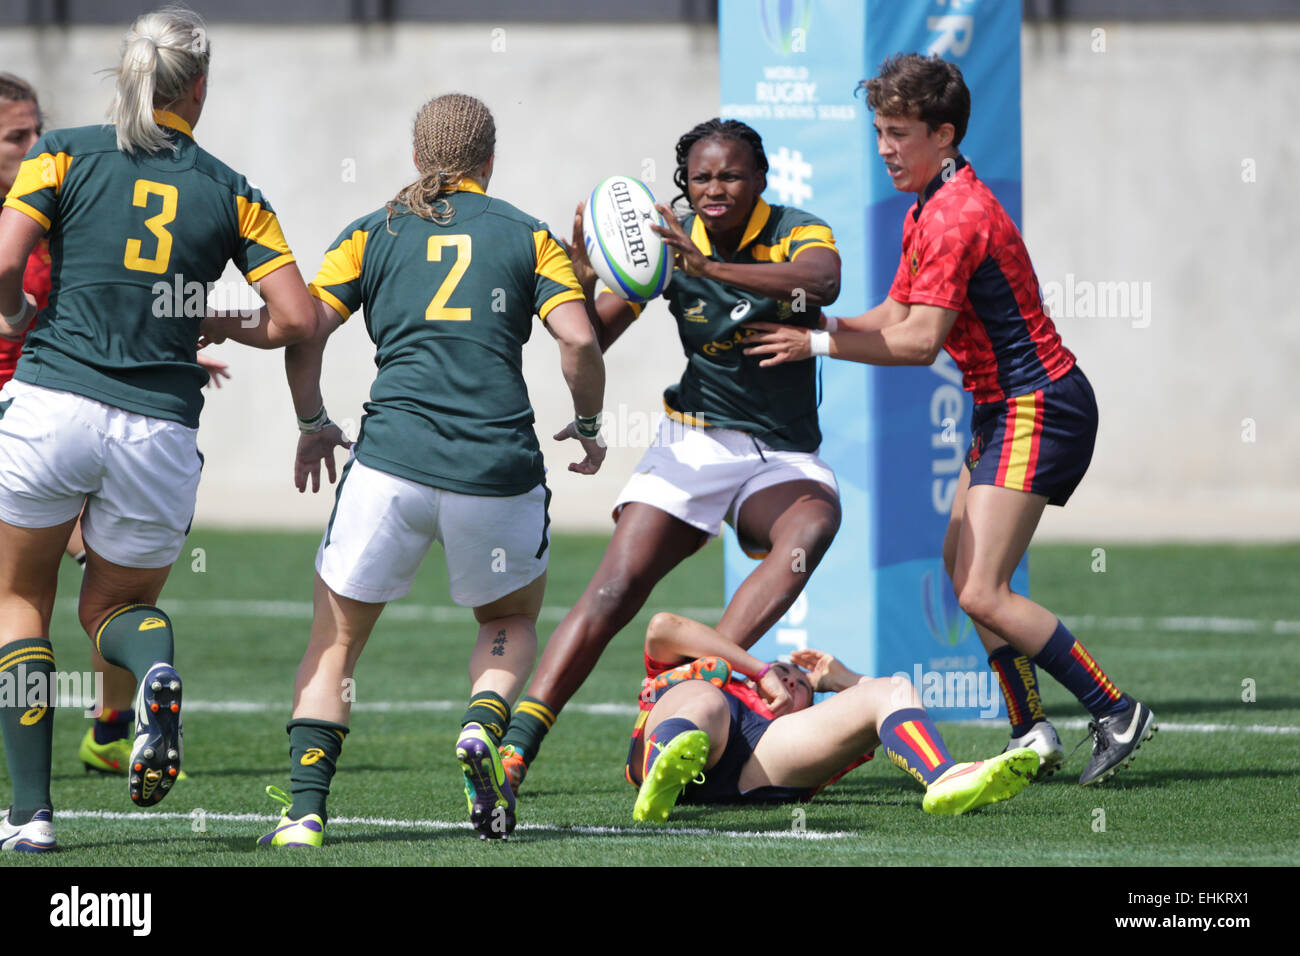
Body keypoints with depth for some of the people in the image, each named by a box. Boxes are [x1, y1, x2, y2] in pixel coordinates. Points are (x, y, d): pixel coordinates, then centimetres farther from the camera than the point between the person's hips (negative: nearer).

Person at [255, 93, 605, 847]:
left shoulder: (372, 235, 11)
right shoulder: (526, 235, 10)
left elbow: (303, 337, 2)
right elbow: (579, 340, -2)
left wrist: (313, 425, 18)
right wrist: (588, 427, 14)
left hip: (392, 460, 0)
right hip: (498, 469, 0)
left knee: (337, 638, 12)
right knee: (513, 621, 25)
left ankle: (305, 808, -3)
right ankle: (484, 724, -6)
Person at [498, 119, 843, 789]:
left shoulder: (797, 232, -8)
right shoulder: (669, 246, -1)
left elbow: (823, 281, -33)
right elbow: (590, 340, -1)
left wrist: (712, 266, -45)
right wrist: (584, 280, -24)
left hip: (787, 456, -1)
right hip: (698, 441, 1)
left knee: (814, 522, -35)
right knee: (616, 587, -18)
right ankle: (516, 747, -22)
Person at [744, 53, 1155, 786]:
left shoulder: (957, 214, -19)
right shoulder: (928, 212, 15)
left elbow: (920, 340, -23)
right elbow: (893, 318, 17)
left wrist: (818, 344, -17)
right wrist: (811, 328, 5)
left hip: (1037, 409, -11)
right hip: (1005, 409, 11)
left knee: (981, 593, -15)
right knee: (962, 572, 14)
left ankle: (1118, 713, -10)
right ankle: (1033, 734, 17)